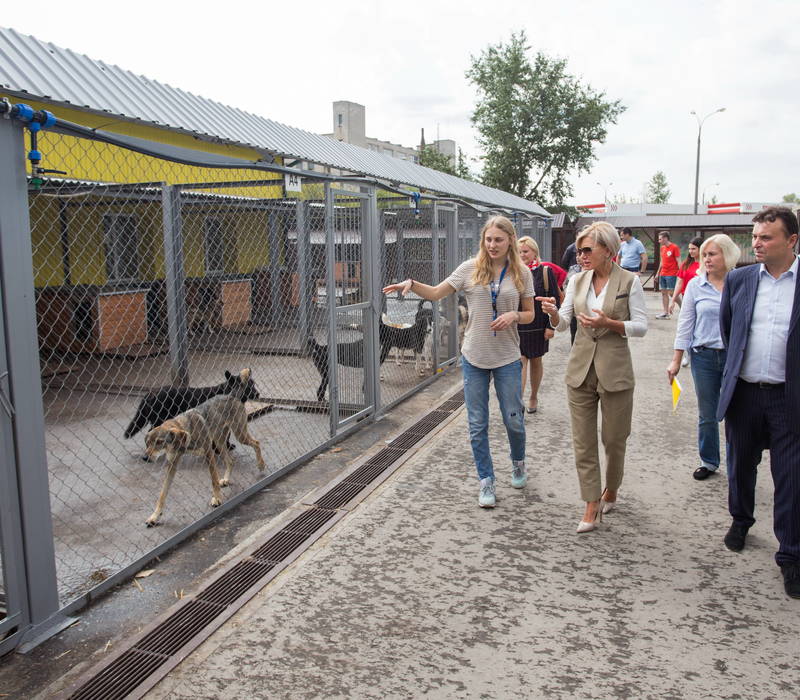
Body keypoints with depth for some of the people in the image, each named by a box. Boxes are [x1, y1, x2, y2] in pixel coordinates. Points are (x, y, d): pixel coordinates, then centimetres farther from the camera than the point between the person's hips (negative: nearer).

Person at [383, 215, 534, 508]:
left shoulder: (521, 273, -1)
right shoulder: (470, 268, -2)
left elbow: (530, 314, 7)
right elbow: (435, 293, 1)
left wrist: (514, 316, -15)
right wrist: (411, 284, -17)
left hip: (506, 358, 0)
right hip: (474, 357, 0)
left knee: (513, 419, 9)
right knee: (477, 424, 6)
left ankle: (518, 462, 40)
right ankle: (486, 481, 22)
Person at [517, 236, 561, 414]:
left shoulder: (545, 271, -4)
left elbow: (555, 300, -4)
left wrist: (550, 326, -9)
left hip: (538, 326, -1)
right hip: (517, 325, 1)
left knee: (535, 361, 12)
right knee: (520, 361, -7)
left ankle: (534, 397, 29)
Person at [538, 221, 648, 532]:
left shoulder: (629, 282, -6)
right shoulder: (577, 281, 6)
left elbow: (641, 326, -6)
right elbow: (562, 323, 5)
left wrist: (608, 323, -22)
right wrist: (553, 313, -18)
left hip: (615, 371, -3)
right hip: (580, 369, 3)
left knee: (614, 438, 11)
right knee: (583, 440, 4)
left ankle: (610, 490, 37)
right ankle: (592, 504, 15)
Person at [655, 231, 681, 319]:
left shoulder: (674, 247, -9)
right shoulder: (662, 248, 12)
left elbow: (678, 261, -11)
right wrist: (658, 273, 21)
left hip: (671, 274, -8)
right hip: (663, 274, 8)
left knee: (672, 293, -8)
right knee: (664, 292, 6)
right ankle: (666, 313, 10)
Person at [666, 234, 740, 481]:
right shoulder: (696, 285, 1)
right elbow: (685, 324, 4)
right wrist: (676, 360, 2)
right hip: (704, 356, 1)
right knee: (707, 415, 10)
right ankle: (709, 461, 28)